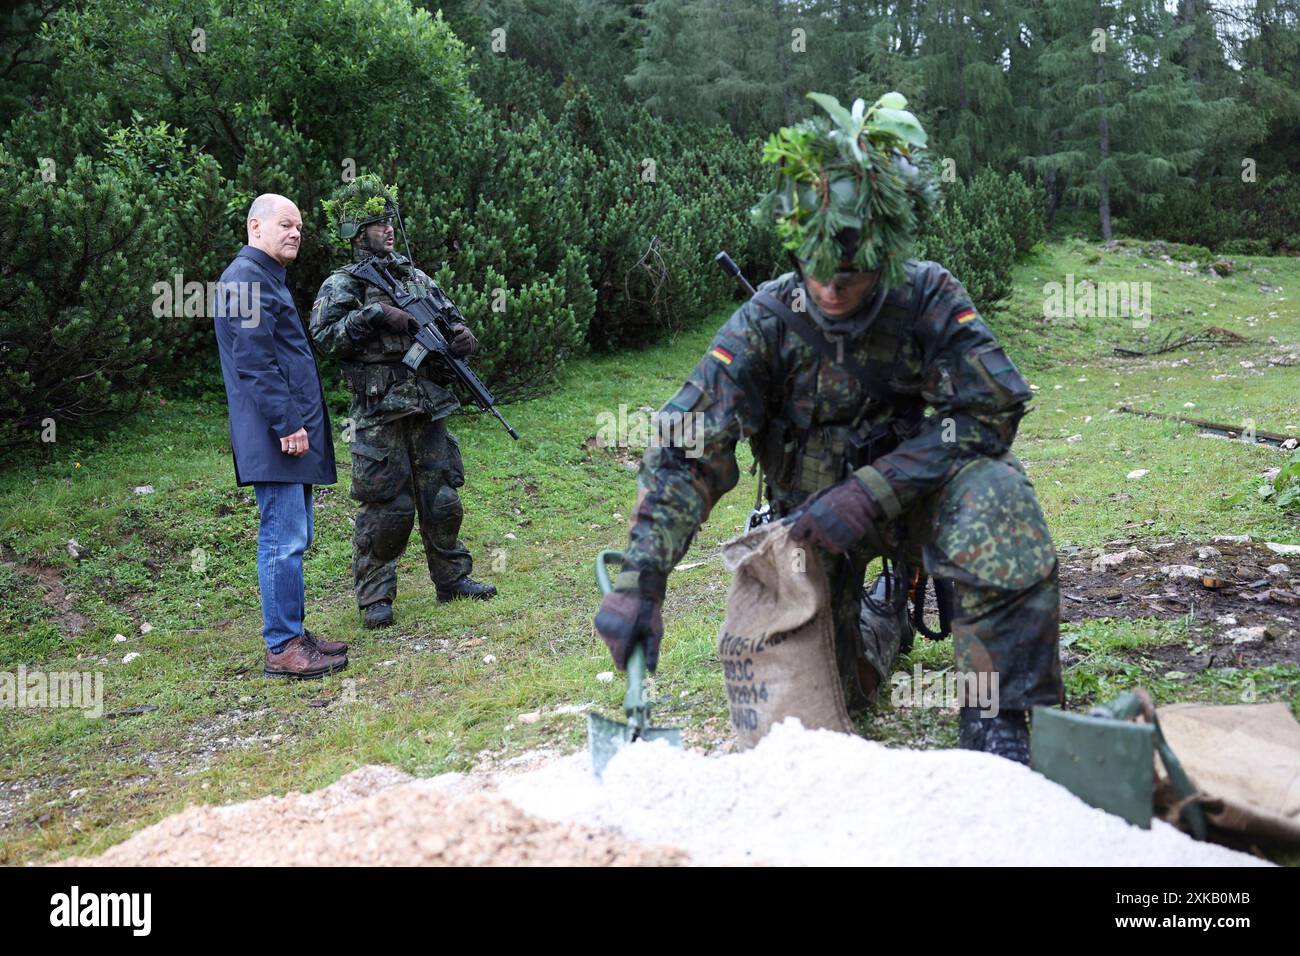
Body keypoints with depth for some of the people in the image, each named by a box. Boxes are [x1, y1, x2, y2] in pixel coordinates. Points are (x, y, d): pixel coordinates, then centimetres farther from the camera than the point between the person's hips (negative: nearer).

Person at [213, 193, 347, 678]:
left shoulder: (268, 278, 23)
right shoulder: (246, 278, -10)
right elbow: (254, 361, -19)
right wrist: (287, 423, -21)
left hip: (293, 429, 11)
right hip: (277, 435, -11)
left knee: (293, 537, 14)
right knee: (284, 539, -8)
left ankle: (293, 633, 21)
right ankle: (282, 648, -3)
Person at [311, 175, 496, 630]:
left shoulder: (415, 277, 15)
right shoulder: (341, 286, -1)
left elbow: (452, 316, 21)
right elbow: (325, 336, -15)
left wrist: (462, 336, -1)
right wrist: (375, 314, -20)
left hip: (428, 409, 5)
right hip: (380, 414, -5)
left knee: (441, 499, 11)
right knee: (387, 508, -3)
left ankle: (452, 578, 25)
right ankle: (375, 596, 9)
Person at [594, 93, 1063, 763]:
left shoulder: (927, 299, -16)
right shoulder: (766, 323, -17)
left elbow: (990, 410, -20)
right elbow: (685, 450, -24)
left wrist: (869, 493, -29)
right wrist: (639, 581, -35)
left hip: (907, 499, -1)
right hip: (810, 515, 2)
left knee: (995, 494, -34)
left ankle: (998, 716, -19)